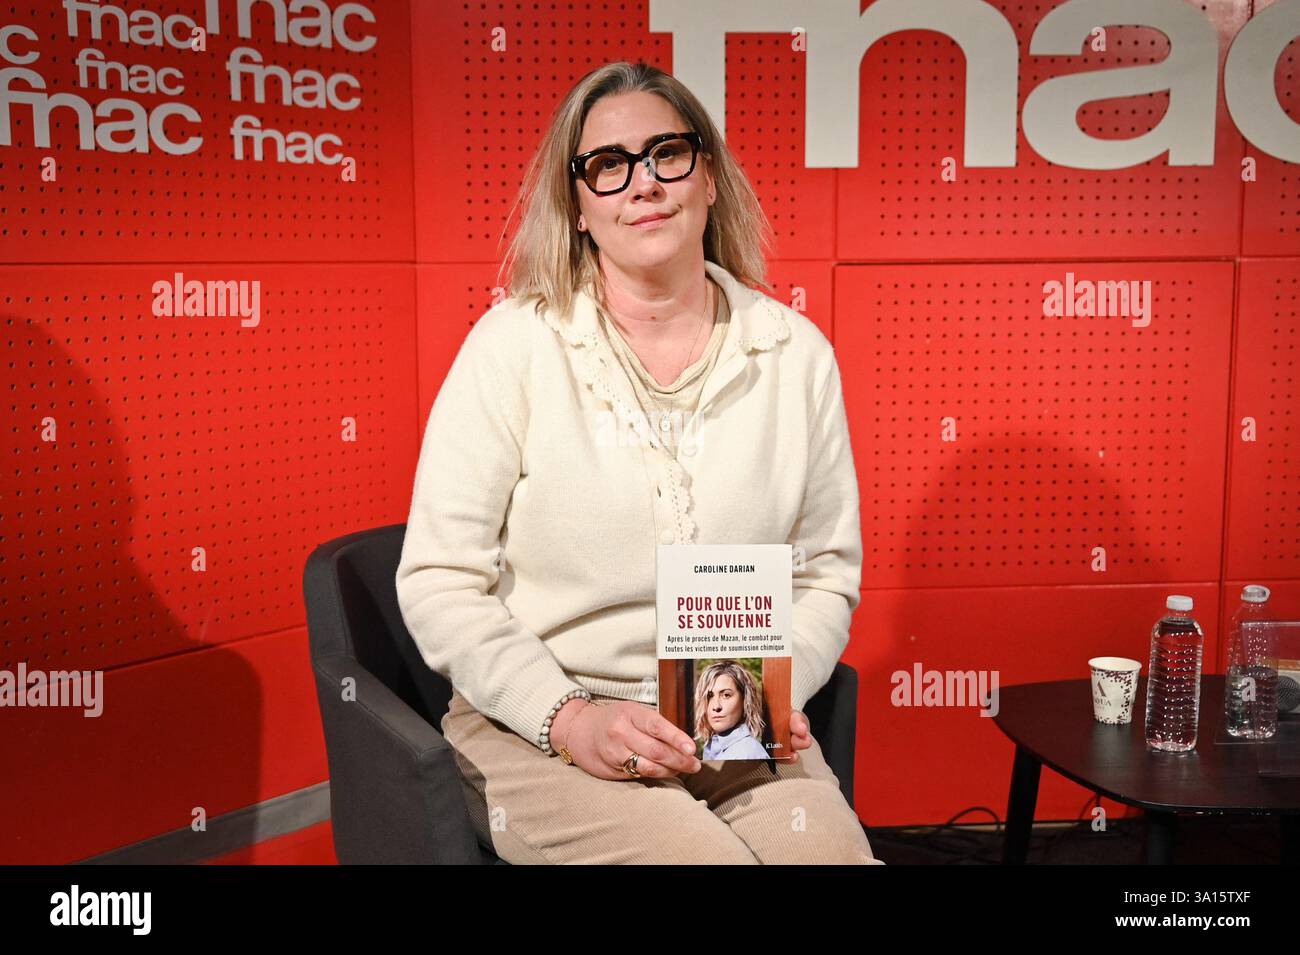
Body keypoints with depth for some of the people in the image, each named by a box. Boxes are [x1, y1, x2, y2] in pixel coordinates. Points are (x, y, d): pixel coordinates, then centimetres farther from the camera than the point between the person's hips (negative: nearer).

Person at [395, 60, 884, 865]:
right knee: (708, 856, -26)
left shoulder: (795, 353, 5)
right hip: (537, 729, -2)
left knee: (835, 852, -21)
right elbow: (439, 581, -5)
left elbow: (826, 575, 10)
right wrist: (568, 718, -15)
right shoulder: (515, 344, -3)